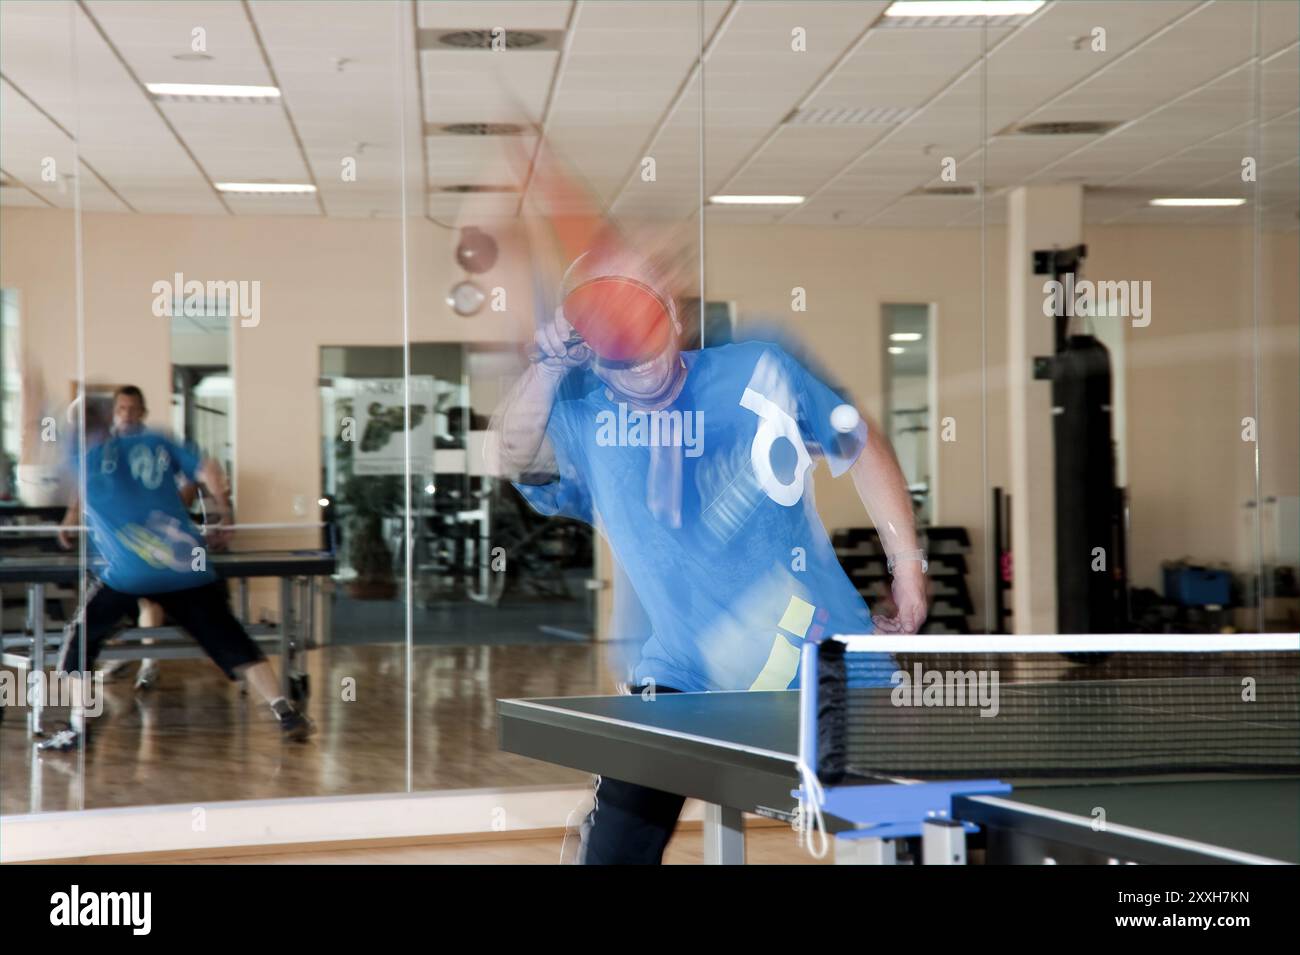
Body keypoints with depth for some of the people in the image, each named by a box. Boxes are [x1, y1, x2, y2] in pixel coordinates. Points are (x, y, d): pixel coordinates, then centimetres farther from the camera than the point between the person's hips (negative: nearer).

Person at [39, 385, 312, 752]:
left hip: (126, 573, -3)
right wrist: (221, 509, 19)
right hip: (185, 568, 3)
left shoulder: (85, 457, 7)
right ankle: (284, 712, -4)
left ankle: (78, 727, 8)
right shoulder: (158, 442, 15)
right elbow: (208, 471, 8)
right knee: (233, 643, 8)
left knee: (79, 641, 17)